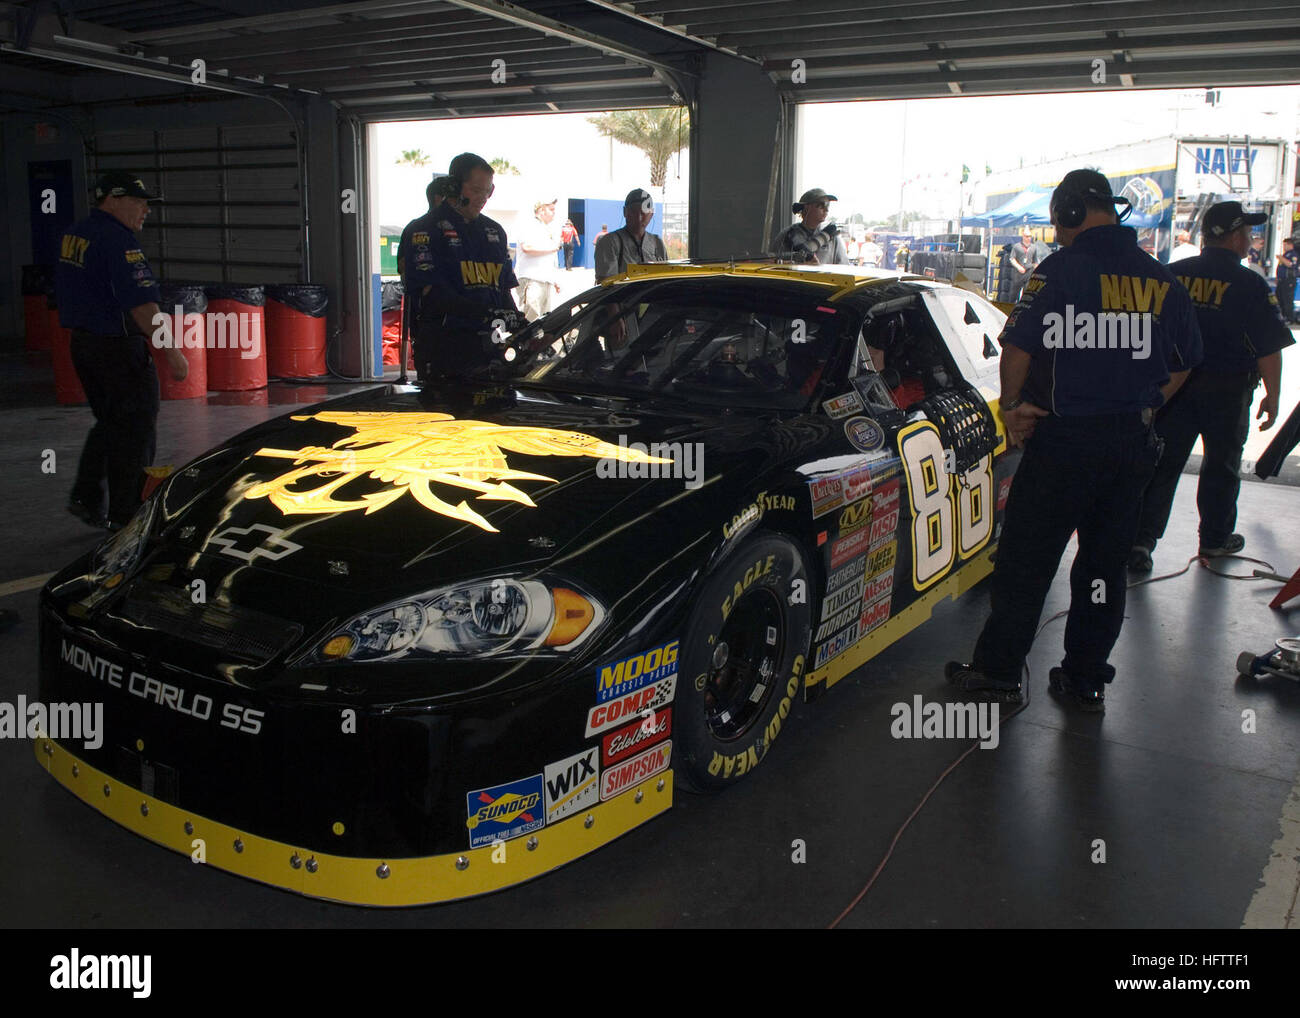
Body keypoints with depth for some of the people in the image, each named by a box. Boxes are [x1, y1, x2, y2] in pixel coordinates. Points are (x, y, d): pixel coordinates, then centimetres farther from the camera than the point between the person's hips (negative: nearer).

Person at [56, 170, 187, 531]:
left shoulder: (74, 235, 11)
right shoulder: (118, 240, -18)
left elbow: (66, 295, 19)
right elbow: (141, 304, -25)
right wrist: (172, 352, -24)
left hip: (82, 342, 9)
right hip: (119, 346, -9)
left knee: (109, 423, 22)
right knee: (135, 430, 1)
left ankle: (86, 498, 21)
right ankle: (126, 517, 6)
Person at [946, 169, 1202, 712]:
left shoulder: (1061, 269, -11)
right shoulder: (1163, 281, 8)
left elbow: (1017, 347, -13)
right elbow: (1183, 364, 15)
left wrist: (1012, 407, 1)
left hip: (1064, 442, -6)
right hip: (1134, 444, 6)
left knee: (1025, 562, 4)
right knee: (1106, 563, 13)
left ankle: (997, 671, 12)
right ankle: (1087, 679, 21)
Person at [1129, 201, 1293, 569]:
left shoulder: (1172, 275, 0)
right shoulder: (1250, 285, -11)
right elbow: (1269, 349, -10)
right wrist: (1272, 395, 1)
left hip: (1173, 384, 3)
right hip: (1227, 389, -3)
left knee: (1163, 461, 6)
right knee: (1221, 464, 13)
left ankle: (1142, 538, -2)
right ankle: (1215, 539, 25)